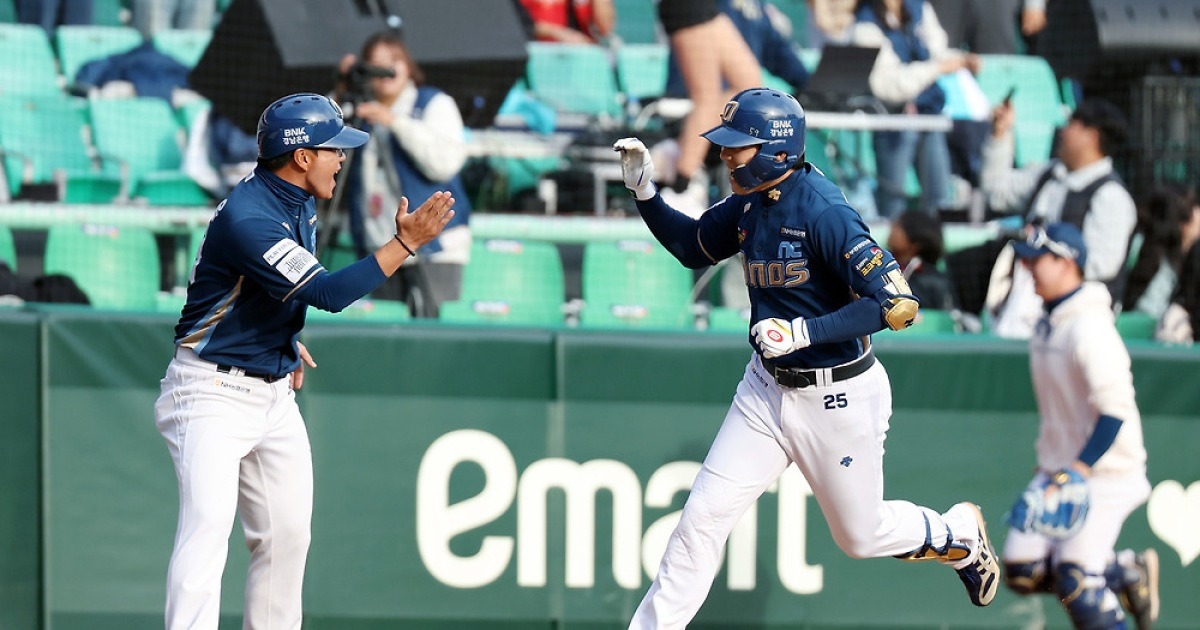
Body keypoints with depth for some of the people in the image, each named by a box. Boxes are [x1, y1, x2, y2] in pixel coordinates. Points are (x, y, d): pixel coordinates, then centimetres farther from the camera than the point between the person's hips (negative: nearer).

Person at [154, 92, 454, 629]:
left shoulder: (300, 204, 7)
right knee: (208, 522, -22)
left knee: (287, 536, 7)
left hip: (275, 393, 9)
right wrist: (405, 244, -29)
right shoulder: (246, 217, -24)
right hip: (213, 395, -9)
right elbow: (327, 292, -29)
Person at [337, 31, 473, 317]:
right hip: (378, 249, 4)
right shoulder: (360, 109, 16)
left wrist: (397, 122, -16)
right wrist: (342, 92, -1)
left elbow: (446, 162, -12)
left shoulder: (435, 104, 4)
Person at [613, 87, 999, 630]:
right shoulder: (749, 203, -2)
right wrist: (644, 192, 2)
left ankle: (959, 535, 40)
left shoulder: (823, 212, -25)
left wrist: (805, 331, -35)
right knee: (704, 513, -3)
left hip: (839, 397, -6)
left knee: (860, 535, 13)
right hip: (767, 388, 6)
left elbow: (899, 304, -30)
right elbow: (693, 246, 17)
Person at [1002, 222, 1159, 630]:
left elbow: (1114, 410, -25)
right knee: (1022, 572, 0)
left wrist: (1081, 468, -33)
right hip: (1059, 467, 9)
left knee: (1075, 579, -16)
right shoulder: (1048, 325, 10)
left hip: (1103, 473, -9)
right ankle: (1128, 574, 16)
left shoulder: (1090, 328, -19)